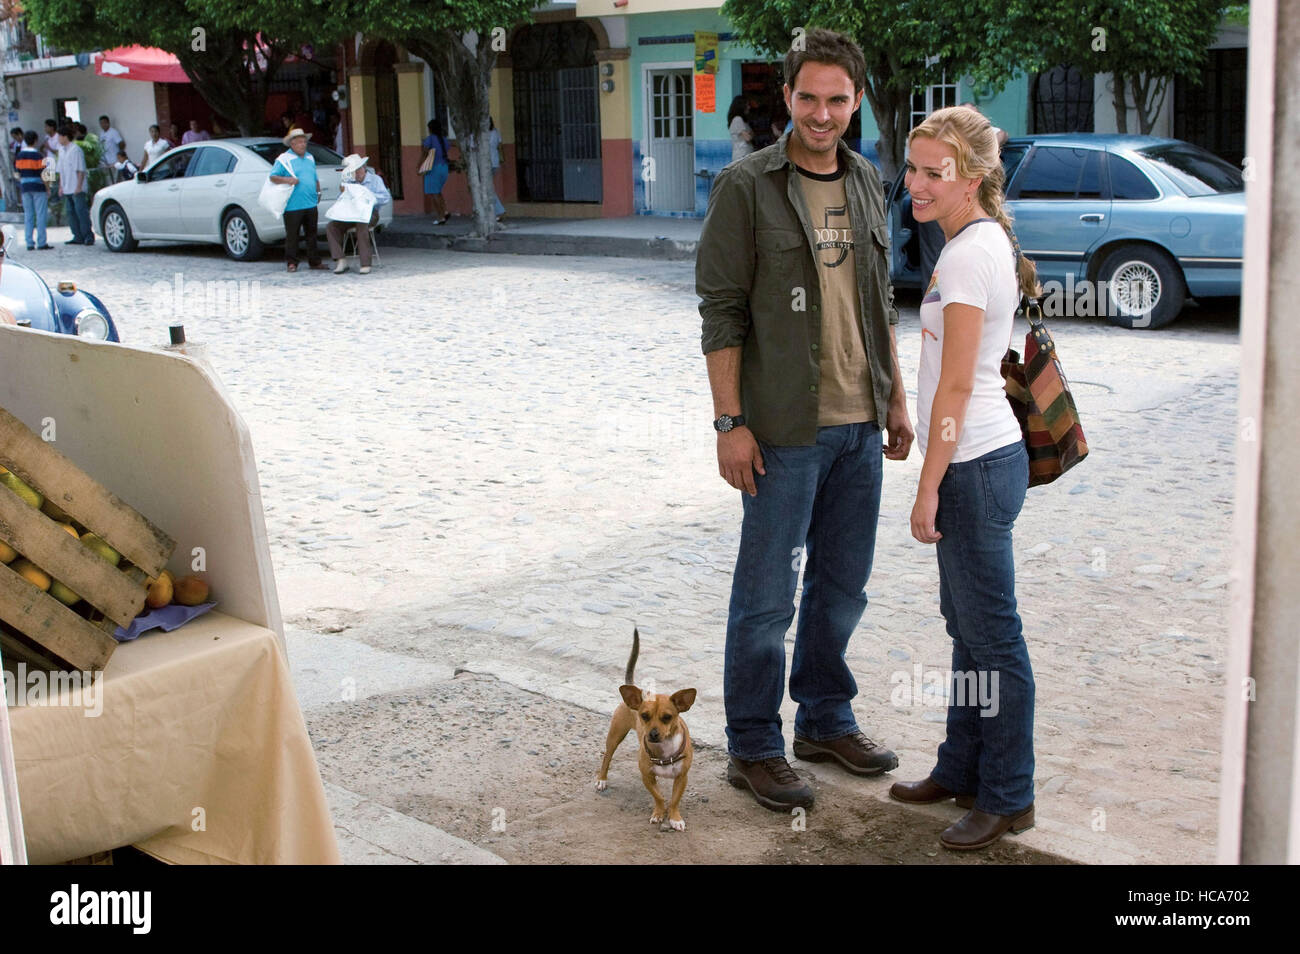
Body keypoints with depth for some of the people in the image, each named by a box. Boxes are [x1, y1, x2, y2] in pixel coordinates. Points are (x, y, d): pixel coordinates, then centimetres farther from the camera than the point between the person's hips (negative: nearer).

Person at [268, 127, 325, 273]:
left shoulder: (310, 158, 18)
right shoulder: (284, 159, -2)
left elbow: (315, 179, 27)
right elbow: (273, 177, -6)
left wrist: (318, 192, 16)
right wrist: (286, 180, -20)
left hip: (311, 204, 6)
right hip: (293, 206, -6)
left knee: (312, 233, 8)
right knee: (292, 235, -2)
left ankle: (315, 262, 14)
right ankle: (291, 262, 6)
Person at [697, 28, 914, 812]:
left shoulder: (867, 183, 11)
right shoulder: (746, 186, -8)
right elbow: (721, 310, -10)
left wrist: (896, 398, 14)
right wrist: (730, 422, -14)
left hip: (859, 425, 6)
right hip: (785, 429, -6)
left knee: (843, 585, 15)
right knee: (767, 596, 2)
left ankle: (827, 719, 31)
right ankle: (753, 747, 15)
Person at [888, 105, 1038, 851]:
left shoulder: (968, 254, -18)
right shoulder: (985, 241, 12)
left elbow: (956, 384, -19)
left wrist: (929, 488, -16)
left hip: (977, 465, -10)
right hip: (980, 458, 10)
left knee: (992, 635, 1)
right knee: (967, 625, 18)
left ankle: (1009, 799, 14)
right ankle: (964, 769, 32)